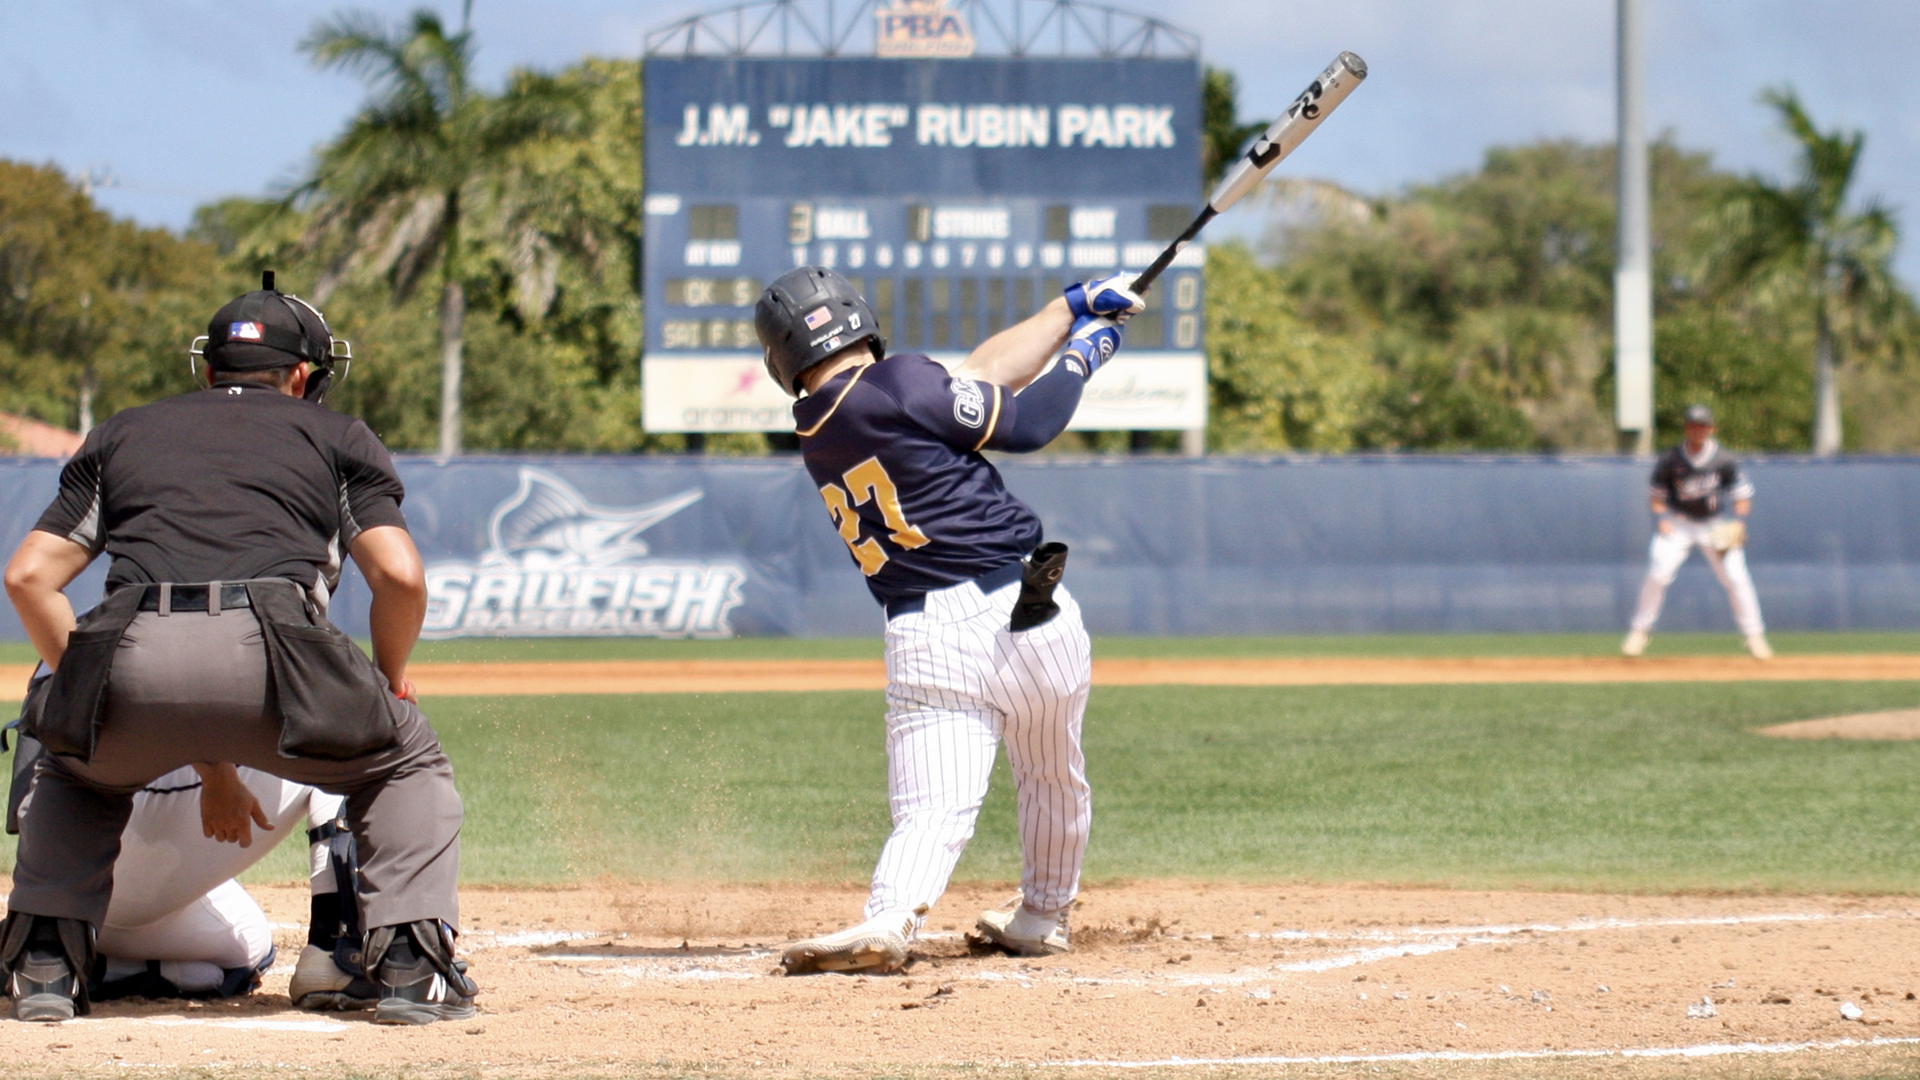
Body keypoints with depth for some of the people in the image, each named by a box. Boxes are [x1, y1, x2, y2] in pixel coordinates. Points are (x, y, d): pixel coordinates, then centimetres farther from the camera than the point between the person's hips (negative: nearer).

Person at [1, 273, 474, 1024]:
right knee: (408, 761, 25)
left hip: (129, 659, 2)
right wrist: (390, 680, 28)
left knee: (74, 770, 35)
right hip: (270, 648, -2)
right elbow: (400, 576, 11)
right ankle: (410, 964, 8)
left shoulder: (123, 433, 32)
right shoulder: (338, 436, 26)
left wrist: (87, 691, 30)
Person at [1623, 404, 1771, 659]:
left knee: (1736, 577, -8)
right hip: (1678, 522, 0)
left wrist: (1739, 521, -15)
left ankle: (1754, 636, 5)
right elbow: (1656, 495, 0)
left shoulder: (1724, 461, -11)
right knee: (1657, 574, -15)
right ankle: (1639, 631, -1)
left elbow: (1742, 493, -1)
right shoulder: (1670, 461, -11)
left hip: (1715, 524, 0)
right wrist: (1661, 518, -16)